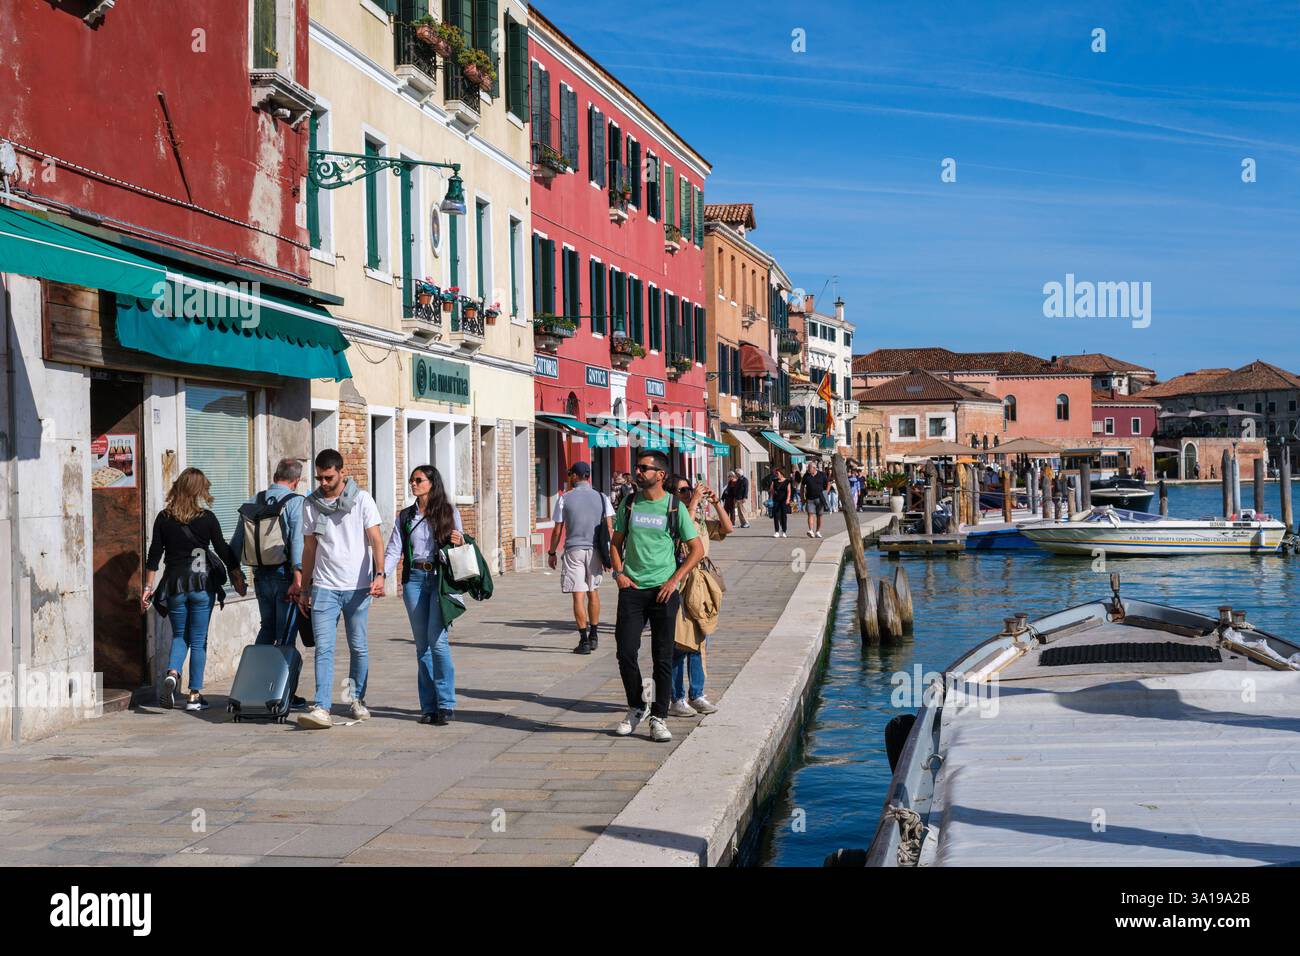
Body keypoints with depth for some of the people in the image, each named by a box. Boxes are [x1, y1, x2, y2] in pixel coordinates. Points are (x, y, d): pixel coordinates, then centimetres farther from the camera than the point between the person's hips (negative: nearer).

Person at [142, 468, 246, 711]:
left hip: (174, 584, 2)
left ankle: (172, 673, -10)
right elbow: (223, 551, -1)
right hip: (202, 584, -2)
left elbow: (154, 556, 1)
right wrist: (239, 579, 10)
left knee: (179, 635, 17)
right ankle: (195, 695, 7)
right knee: (198, 640, 6)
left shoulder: (164, 518, 0)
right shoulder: (206, 518, -6)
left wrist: (148, 587, 7)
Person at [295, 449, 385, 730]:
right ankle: (322, 709, -14)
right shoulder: (311, 505, 9)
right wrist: (304, 589, 16)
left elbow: (375, 539, -6)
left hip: (358, 587, -1)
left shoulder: (362, 499, 0)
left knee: (359, 647, 8)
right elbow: (309, 549, 15)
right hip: (325, 587, 1)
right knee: (324, 649, -8)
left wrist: (379, 574, -21)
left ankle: (358, 699, 26)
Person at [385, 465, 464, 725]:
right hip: (414, 579, 3)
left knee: (437, 639, -14)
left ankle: (445, 704, -7)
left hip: (441, 578, -3)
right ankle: (429, 706, 8)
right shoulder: (405, 516, 14)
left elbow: (461, 545, 13)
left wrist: (459, 542, -12)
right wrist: (382, 576, -10)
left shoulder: (449, 512, 7)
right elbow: (393, 550, 6)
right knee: (422, 644, 4)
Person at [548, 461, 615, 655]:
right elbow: (609, 528, 1)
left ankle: (584, 640, -9)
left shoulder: (565, 499, -1)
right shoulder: (601, 498, 5)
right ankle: (594, 635, 22)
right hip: (595, 550, 3)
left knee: (578, 595, -4)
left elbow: (557, 530, 1)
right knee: (593, 593, 17)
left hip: (574, 550, -3)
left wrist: (552, 553, 12)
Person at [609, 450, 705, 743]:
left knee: (663, 657, 1)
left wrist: (675, 580, -8)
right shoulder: (629, 505, 7)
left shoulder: (675, 508, -1)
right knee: (626, 652, -3)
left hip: (663, 590, -2)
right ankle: (636, 708, 17)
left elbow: (697, 549, 1)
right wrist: (619, 572, 0)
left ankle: (659, 718, 10)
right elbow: (616, 542, 17)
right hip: (632, 589, 2)